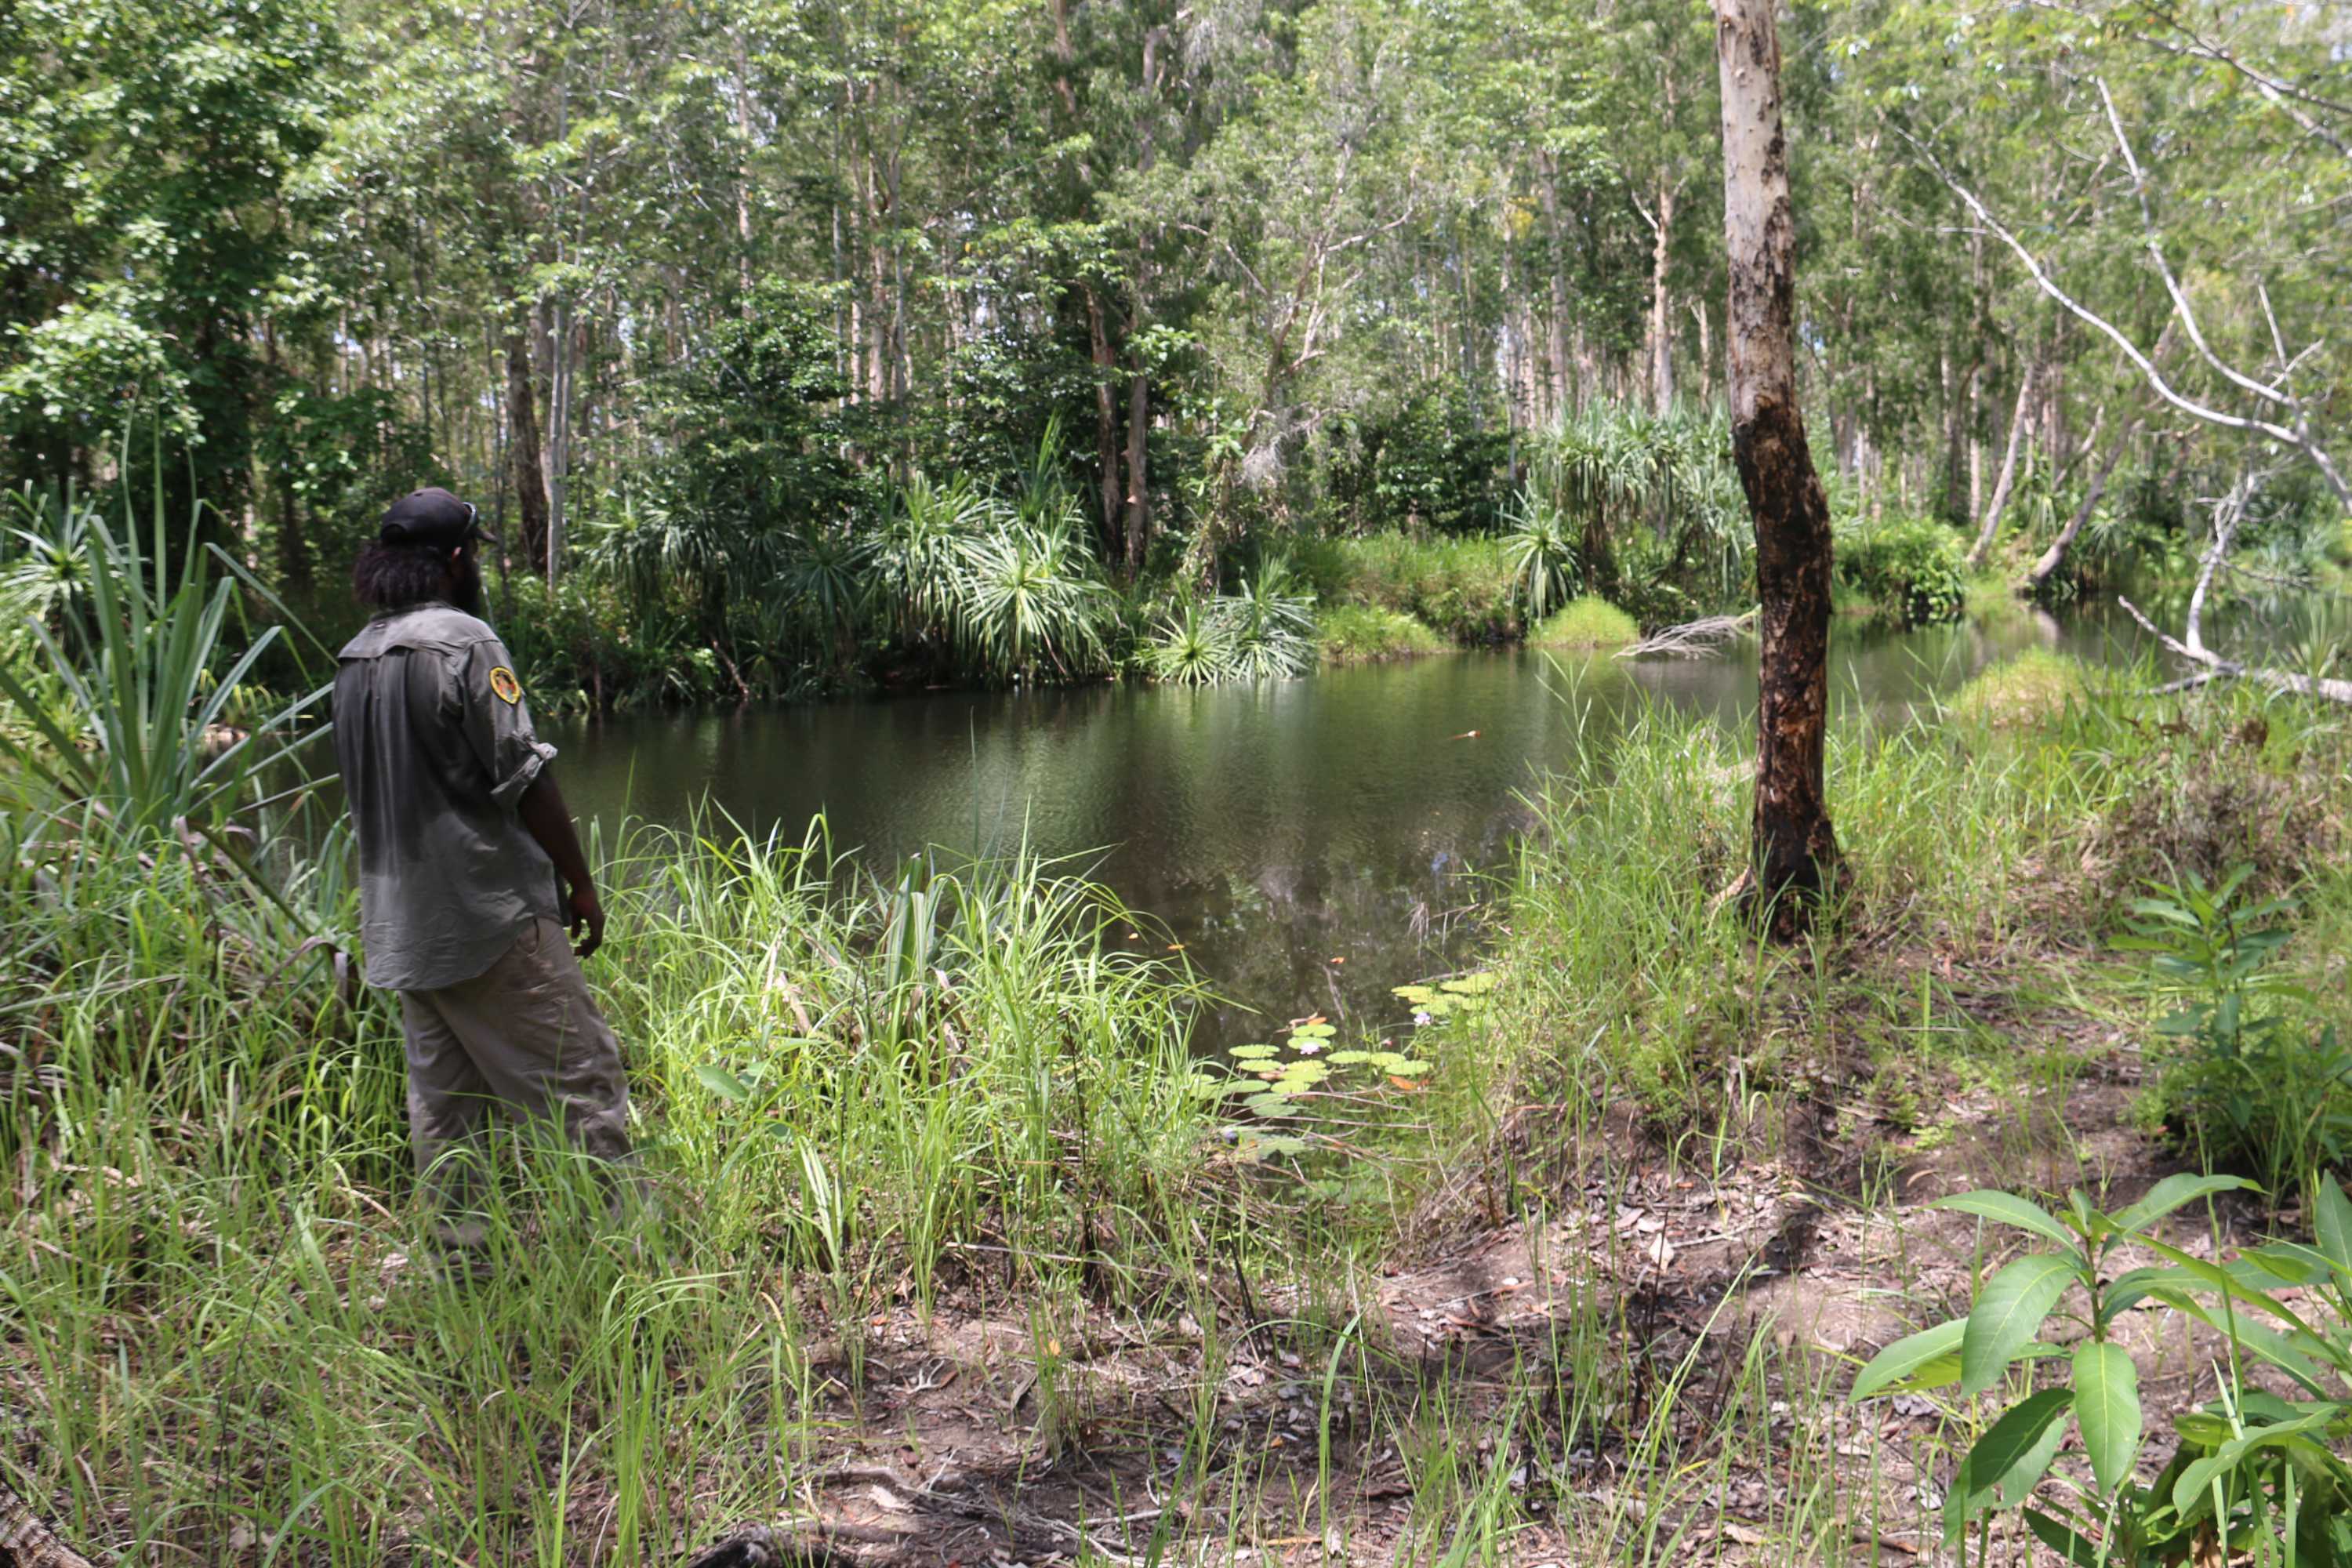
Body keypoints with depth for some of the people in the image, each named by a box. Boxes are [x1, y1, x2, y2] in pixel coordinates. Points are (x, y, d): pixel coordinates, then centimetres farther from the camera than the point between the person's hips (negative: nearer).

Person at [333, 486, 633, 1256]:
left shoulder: (354, 658, 13)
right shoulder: (463, 640, -13)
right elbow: (524, 779, -15)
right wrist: (581, 884, -7)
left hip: (399, 923, 9)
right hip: (492, 915, -8)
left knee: (442, 1093, 12)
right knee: (579, 1077, -3)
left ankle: (462, 1253, 17)